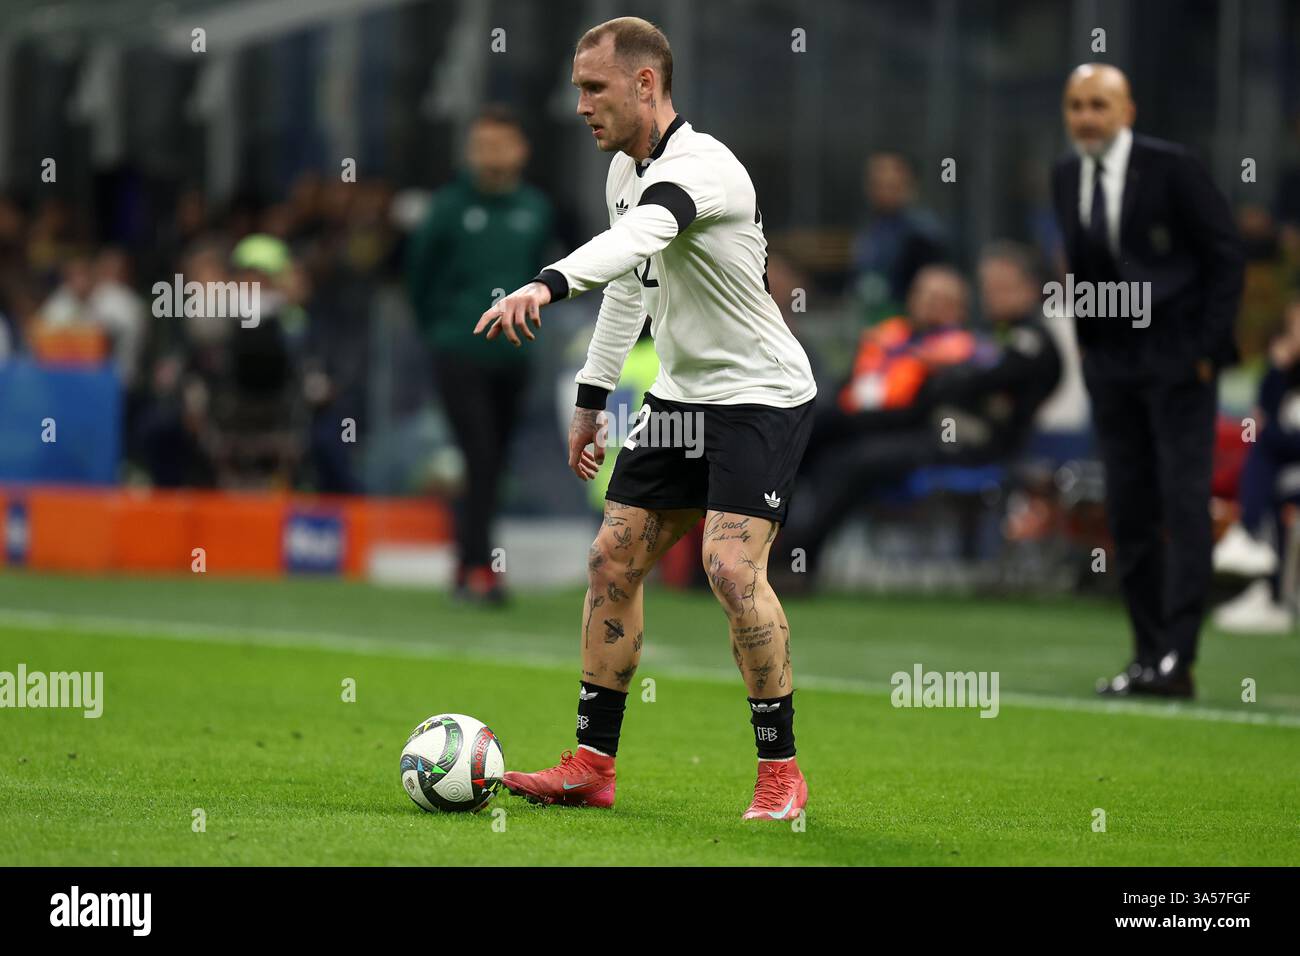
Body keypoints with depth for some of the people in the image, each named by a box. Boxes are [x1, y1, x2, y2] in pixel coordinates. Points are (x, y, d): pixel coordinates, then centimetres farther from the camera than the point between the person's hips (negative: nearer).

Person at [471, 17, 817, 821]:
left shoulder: (701, 165, -23)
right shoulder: (625, 171, 6)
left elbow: (634, 239, -44)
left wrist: (546, 285, -60)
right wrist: (592, 398, 22)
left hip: (761, 395, -9)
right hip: (680, 394, 9)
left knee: (732, 565, -21)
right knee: (613, 561, 4)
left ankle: (781, 771, -10)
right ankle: (592, 765, 11)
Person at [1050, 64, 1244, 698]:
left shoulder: (1171, 168, -9)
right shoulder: (1066, 178, 8)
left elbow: (1226, 254, -6)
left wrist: (1209, 347, -10)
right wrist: (1085, 342, 10)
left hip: (1177, 358, -6)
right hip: (1109, 362, 6)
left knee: (1184, 502, -10)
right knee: (1127, 509, 4)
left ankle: (1176, 657, -13)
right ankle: (1149, 655, 9)